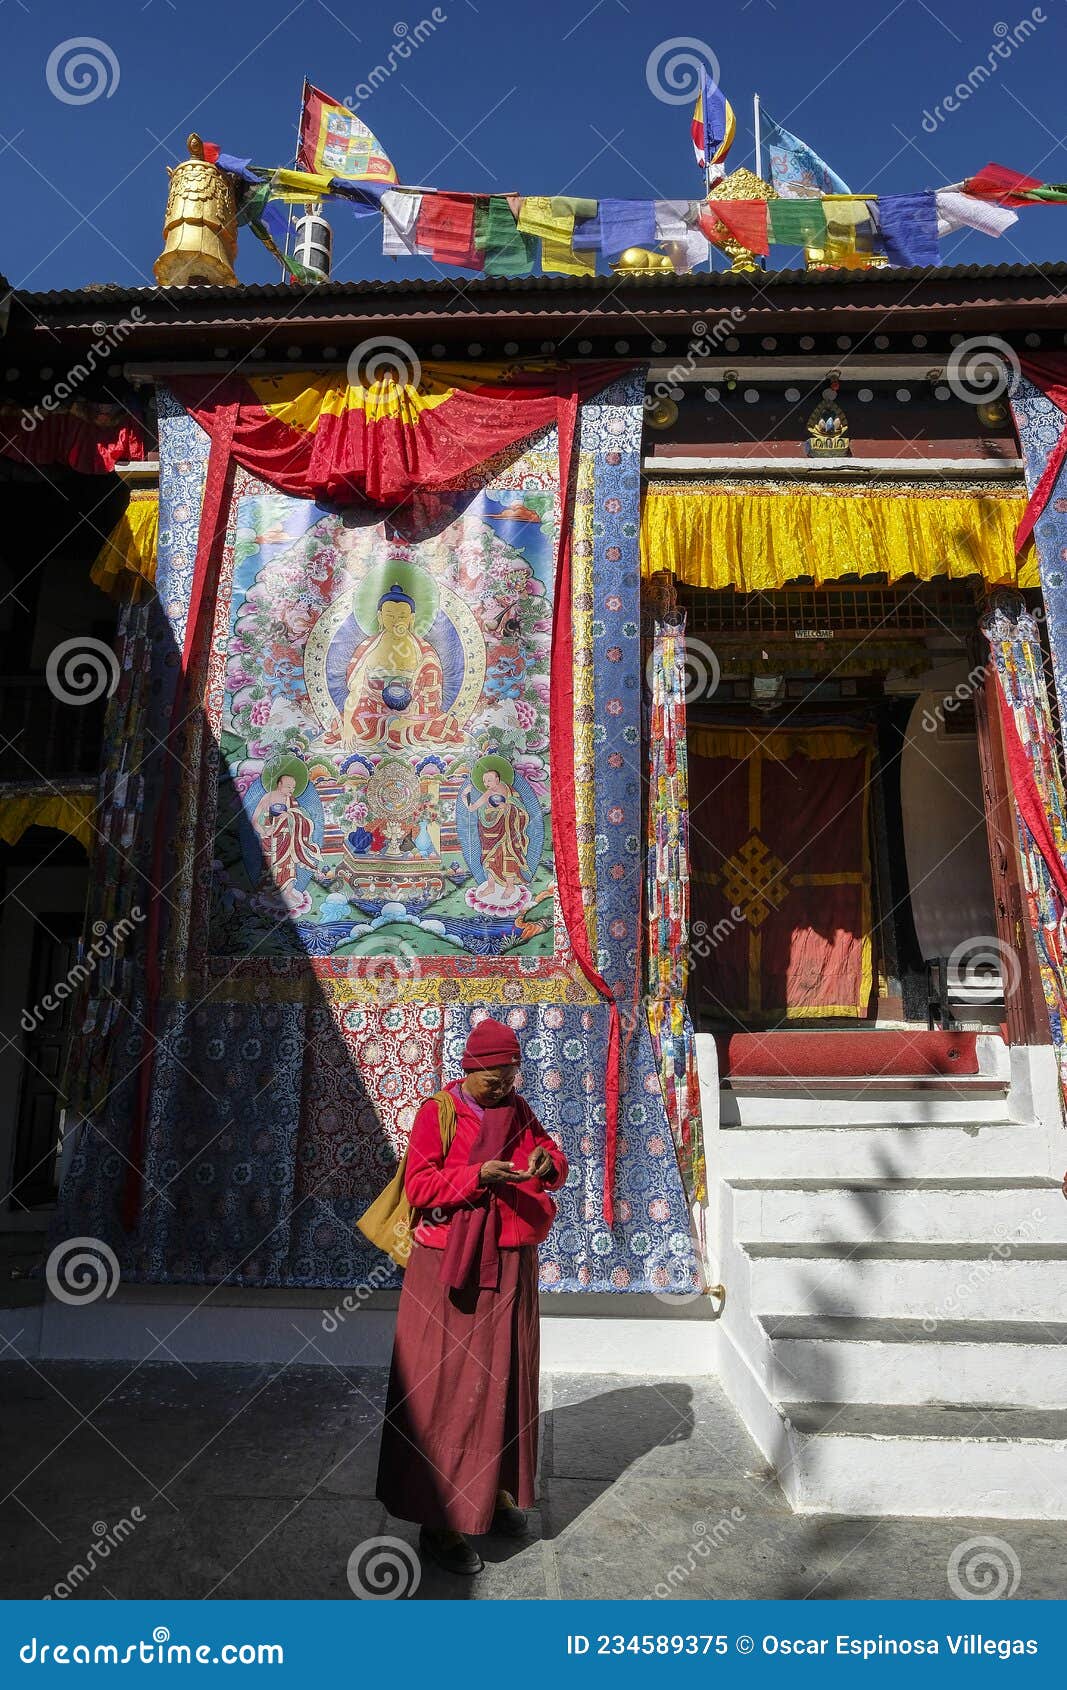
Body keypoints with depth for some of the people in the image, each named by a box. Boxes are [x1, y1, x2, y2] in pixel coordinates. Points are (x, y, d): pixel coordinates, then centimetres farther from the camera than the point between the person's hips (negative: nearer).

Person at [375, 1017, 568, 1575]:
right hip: (452, 1267, -5)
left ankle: (495, 1489, 34)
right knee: (447, 1388, -1)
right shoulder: (437, 1113, -10)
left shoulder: (517, 1109, 6)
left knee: (505, 1379, 15)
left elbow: (551, 1153, 11)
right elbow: (418, 1187, -14)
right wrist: (478, 1177, -27)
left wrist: (548, 1163, -12)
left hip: (511, 1264, 6)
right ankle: (439, 1522, 9)